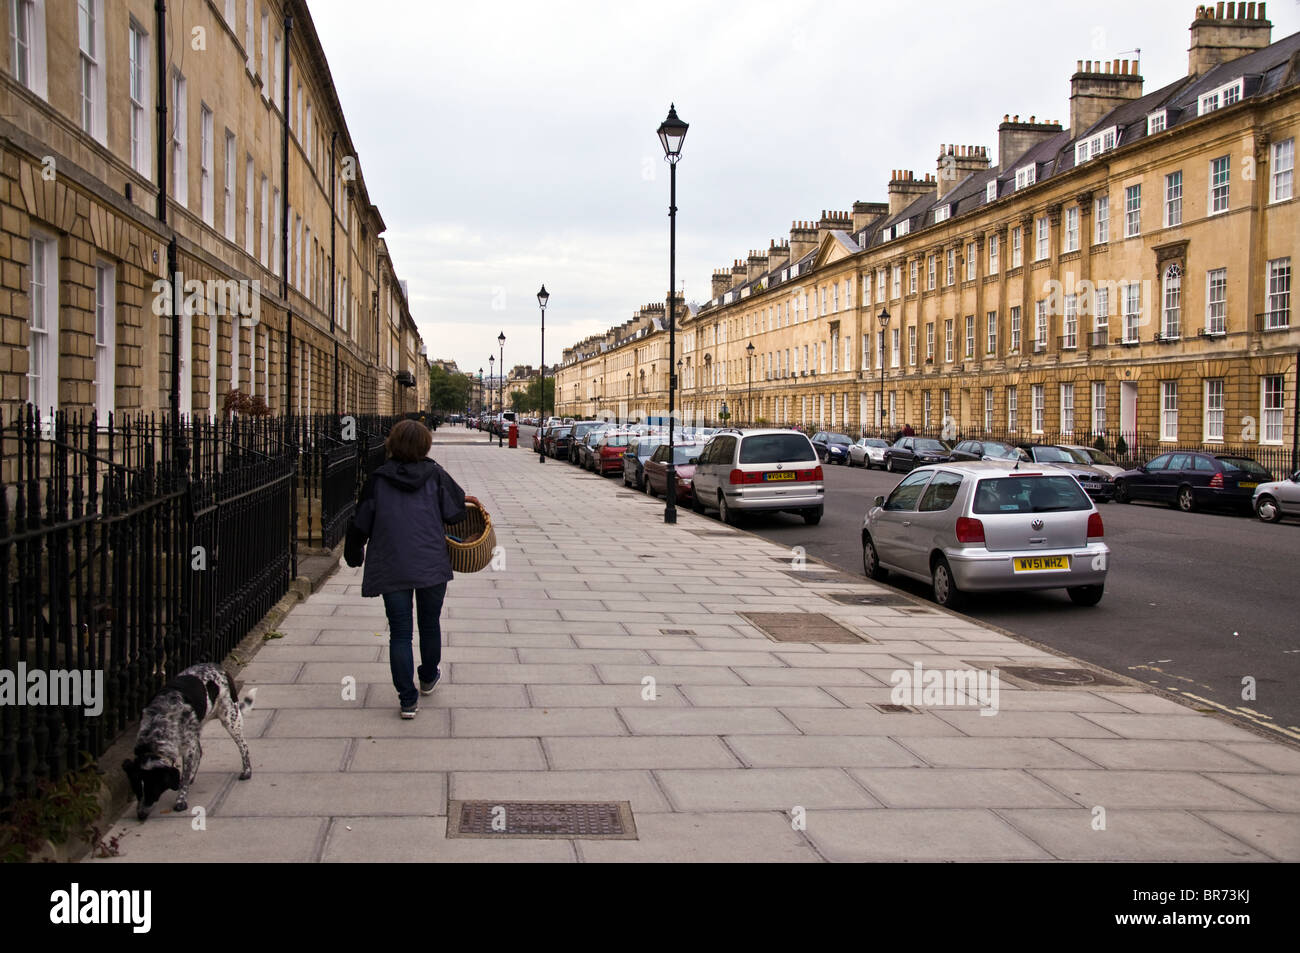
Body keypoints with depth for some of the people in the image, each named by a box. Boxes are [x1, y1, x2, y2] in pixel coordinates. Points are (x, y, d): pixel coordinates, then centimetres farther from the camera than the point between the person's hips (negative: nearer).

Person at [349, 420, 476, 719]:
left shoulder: (378, 480, -1)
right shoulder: (435, 475, -2)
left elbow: (361, 523, 3)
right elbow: (455, 513, 1)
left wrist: (352, 555, 17)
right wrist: (464, 500, 24)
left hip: (391, 568, -1)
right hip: (432, 565, 1)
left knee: (399, 633, 4)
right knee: (430, 624, 19)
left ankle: (408, 699, 3)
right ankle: (428, 678, 40)